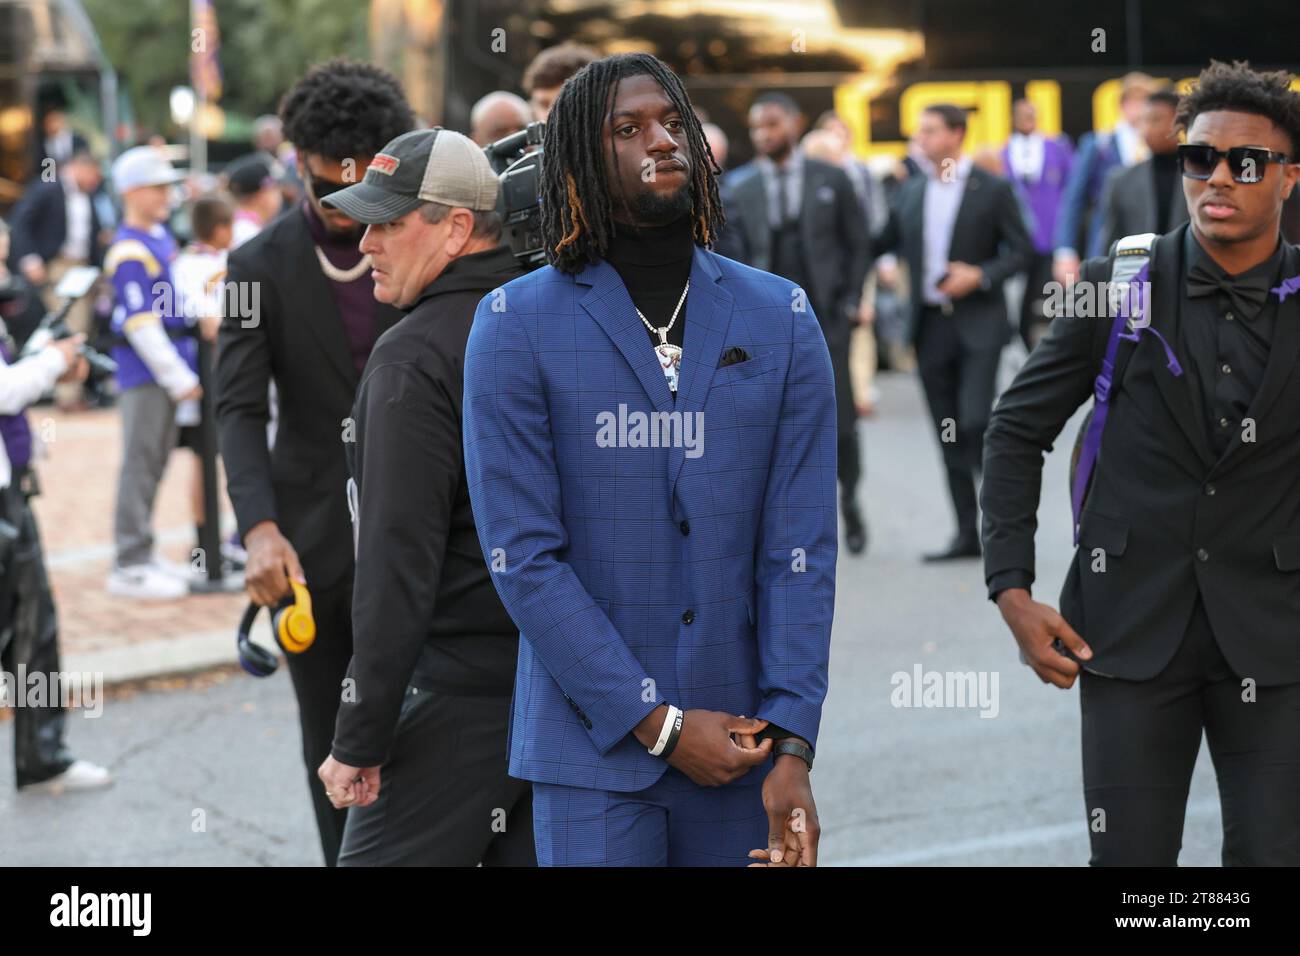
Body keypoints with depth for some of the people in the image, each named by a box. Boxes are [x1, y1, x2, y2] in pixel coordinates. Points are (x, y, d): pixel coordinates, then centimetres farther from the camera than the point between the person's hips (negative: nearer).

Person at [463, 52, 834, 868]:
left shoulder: (781, 321, 5)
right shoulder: (518, 327, -2)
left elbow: (801, 547, 0)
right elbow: (523, 555, -7)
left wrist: (792, 750, -9)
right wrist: (658, 725, -11)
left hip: (738, 740, 2)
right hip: (595, 745, -2)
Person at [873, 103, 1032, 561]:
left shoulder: (992, 190, -4)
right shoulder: (910, 192, 10)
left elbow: (1021, 250, -2)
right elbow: (883, 243, 13)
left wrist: (980, 275, -16)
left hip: (977, 324, -5)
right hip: (930, 326, 5)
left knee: (975, 421, -16)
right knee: (949, 435, 6)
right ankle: (967, 532, 12)